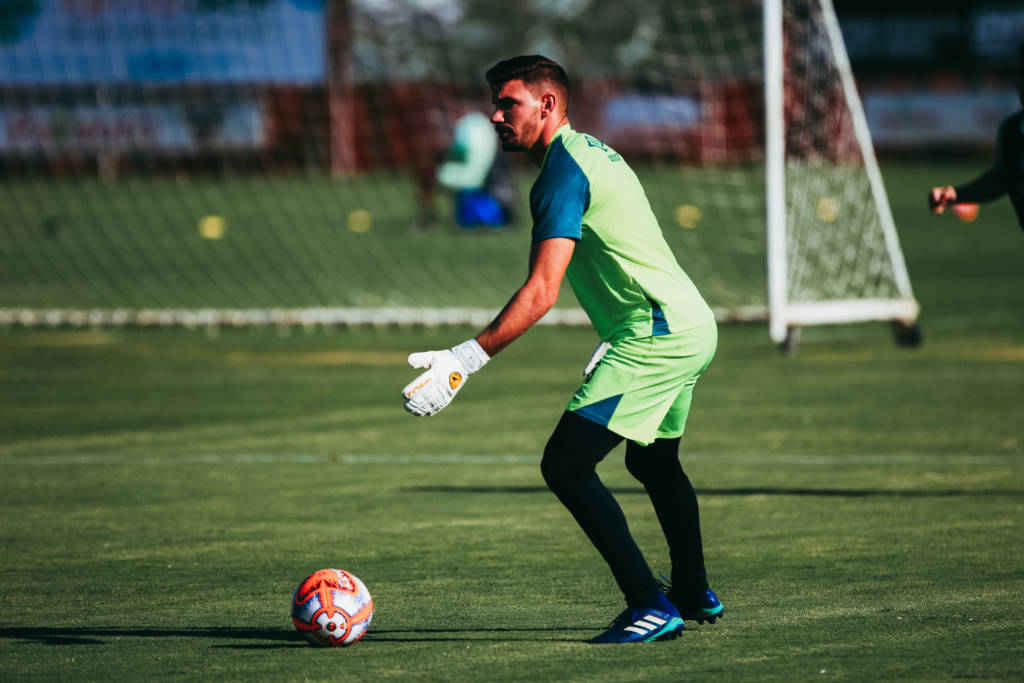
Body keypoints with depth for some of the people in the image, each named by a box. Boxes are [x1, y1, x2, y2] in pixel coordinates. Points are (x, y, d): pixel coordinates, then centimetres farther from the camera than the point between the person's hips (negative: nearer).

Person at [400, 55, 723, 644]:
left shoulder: (564, 171, -14)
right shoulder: (593, 154, 17)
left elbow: (541, 292, -24)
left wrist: (467, 358, -28)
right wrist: (615, 342, 34)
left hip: (657, 335, -11)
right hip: (693, 325, 11)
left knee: (565, 465, -15)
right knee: (653, 461, 30)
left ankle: (651, 606, -18)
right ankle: (695, 594, 45)